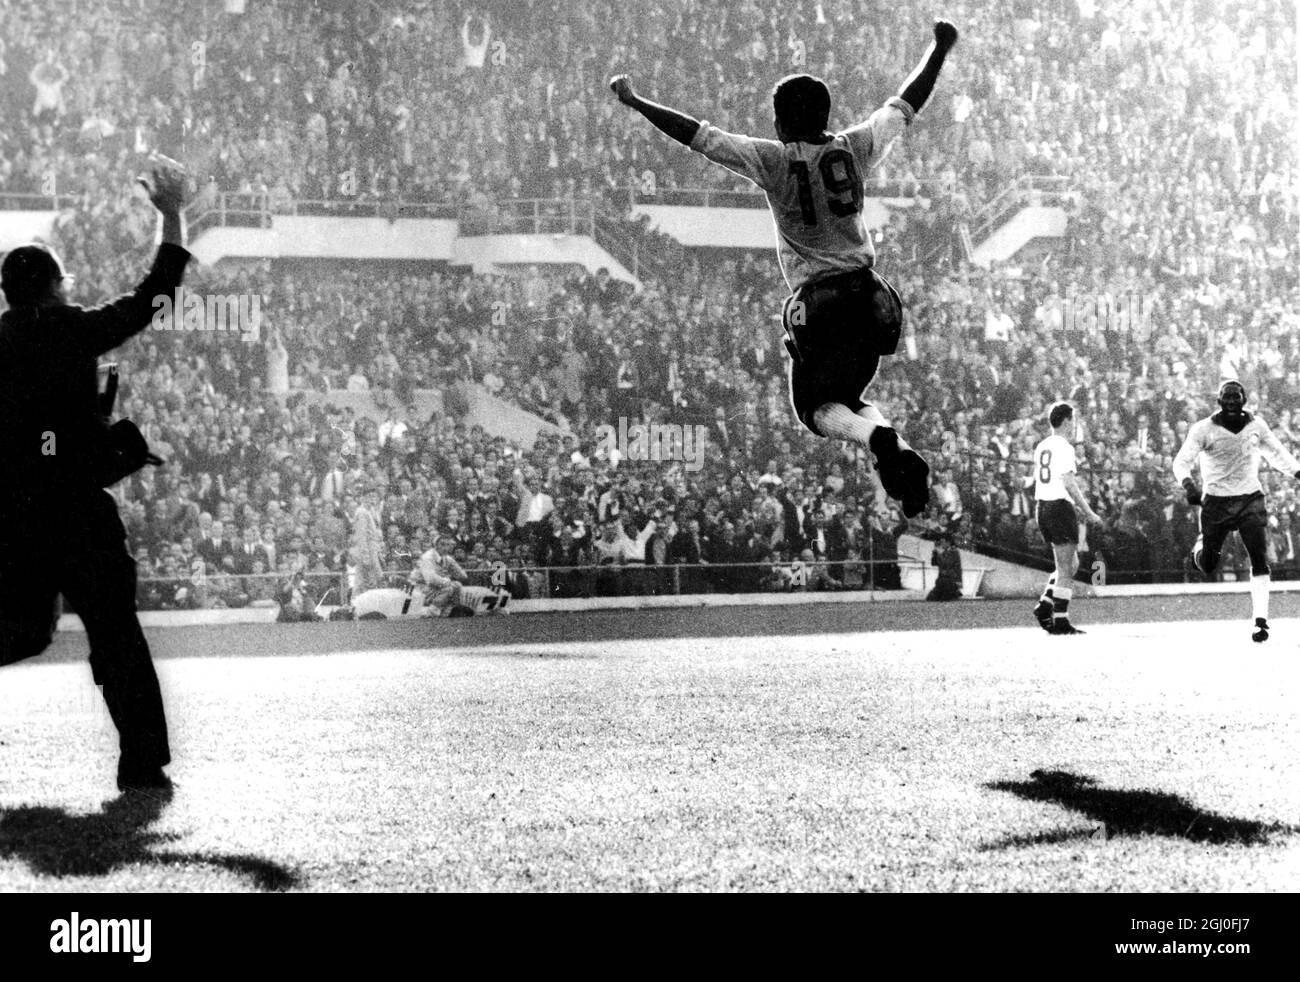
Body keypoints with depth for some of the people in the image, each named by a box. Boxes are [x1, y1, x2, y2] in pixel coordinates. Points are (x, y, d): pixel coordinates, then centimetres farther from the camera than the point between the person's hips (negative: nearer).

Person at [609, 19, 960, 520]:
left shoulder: (772, 159, -7)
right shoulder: (854, 148, 2)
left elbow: (696, 134, -5)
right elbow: (908, 103, 15)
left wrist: (635, 102, 4)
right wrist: (941, 47, 30)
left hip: (816, 303, -4)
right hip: (870, 297, 4)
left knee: (819, 405, 2)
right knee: (848, 396, 19)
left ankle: (876, 435, -30)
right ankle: (898, 449, -10)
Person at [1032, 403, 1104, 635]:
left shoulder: (1041, 446, 14)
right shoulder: (1064, 447, -11)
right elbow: (1068, 483, -18)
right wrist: (1088, 512, -14)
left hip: (1043, 508, 8)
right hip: (1060, 507, -8)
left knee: (1071, 564, 17)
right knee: (1066, 568, -3)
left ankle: (1044, 606, 7)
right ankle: (1060, 621, -4)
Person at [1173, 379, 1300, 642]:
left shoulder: (1256, 425, 3)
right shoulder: (1203, 430, -8)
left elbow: (1277, 453, 19)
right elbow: (1182, 461, -12)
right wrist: (1189, 485, -31)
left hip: (1250, 501, 1)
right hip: (1216, 502, -1)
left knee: (1259, 559, -15)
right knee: (1207, 566, 4)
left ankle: (1260, 619, -15)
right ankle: (1202, 544, 41)